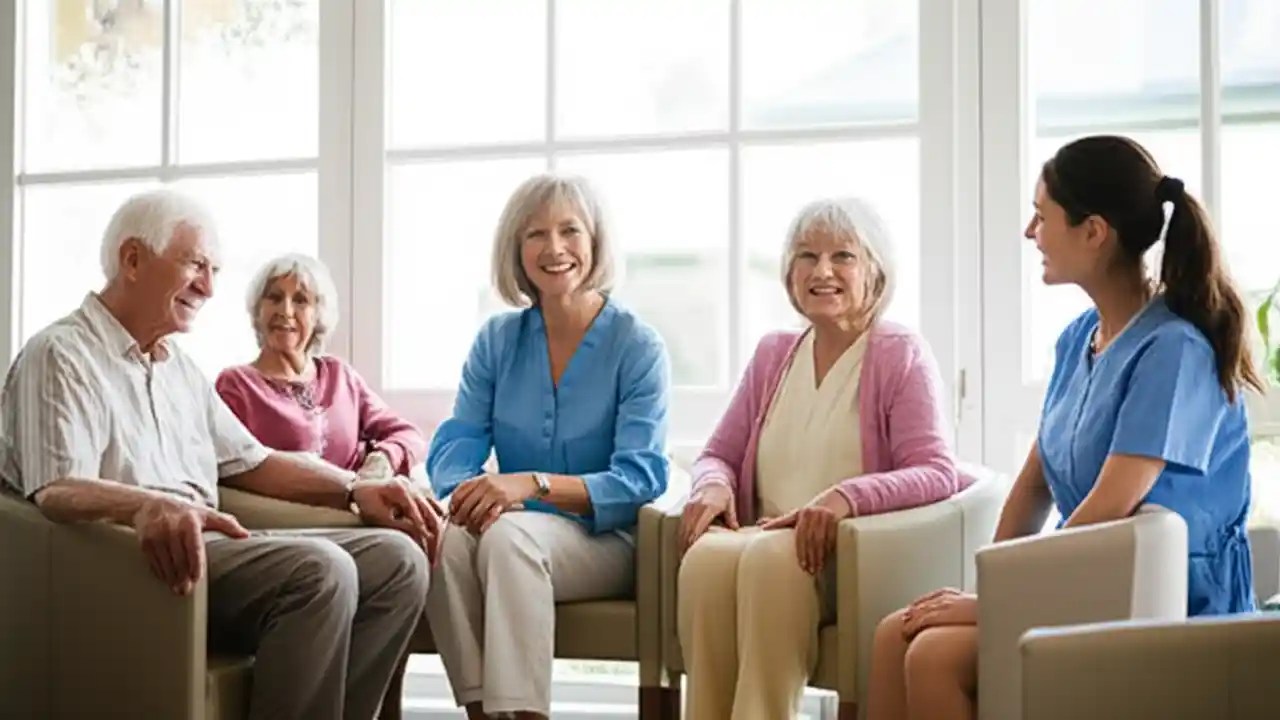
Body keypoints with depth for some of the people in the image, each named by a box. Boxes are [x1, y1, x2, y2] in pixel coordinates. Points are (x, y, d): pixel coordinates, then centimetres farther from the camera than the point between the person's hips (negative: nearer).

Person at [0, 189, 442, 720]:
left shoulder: (177, 364, 24)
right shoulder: (62, 356, -4)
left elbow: (250, 461, 29)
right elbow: (57, 491, -20)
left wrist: (354, 490, 12)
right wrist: (148, 506, -41)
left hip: (212, 544, 9)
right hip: (139, 559, -9)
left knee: (397, 557, -8)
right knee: (320, 570, -30)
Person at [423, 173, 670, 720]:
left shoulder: (637, 346, -4)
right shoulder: (497, 340, 9)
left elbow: (640, 478, -13)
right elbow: (455, 444, 1)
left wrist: (533, 483, -29)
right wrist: (468, 490, -24)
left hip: (605, 541, -3)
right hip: (516, 535, 3)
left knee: (509, 535, -35)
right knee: (449, 538, -31)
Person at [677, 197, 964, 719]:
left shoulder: (901, 355, 4)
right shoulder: (773, 354, 20)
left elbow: (937, 474, -7)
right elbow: (719, 454, 23)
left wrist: (846, 497, -25)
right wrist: (714, 485, -3)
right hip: (764, 538, 4)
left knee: (772, 558, -37)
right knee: (707, 554, -31)